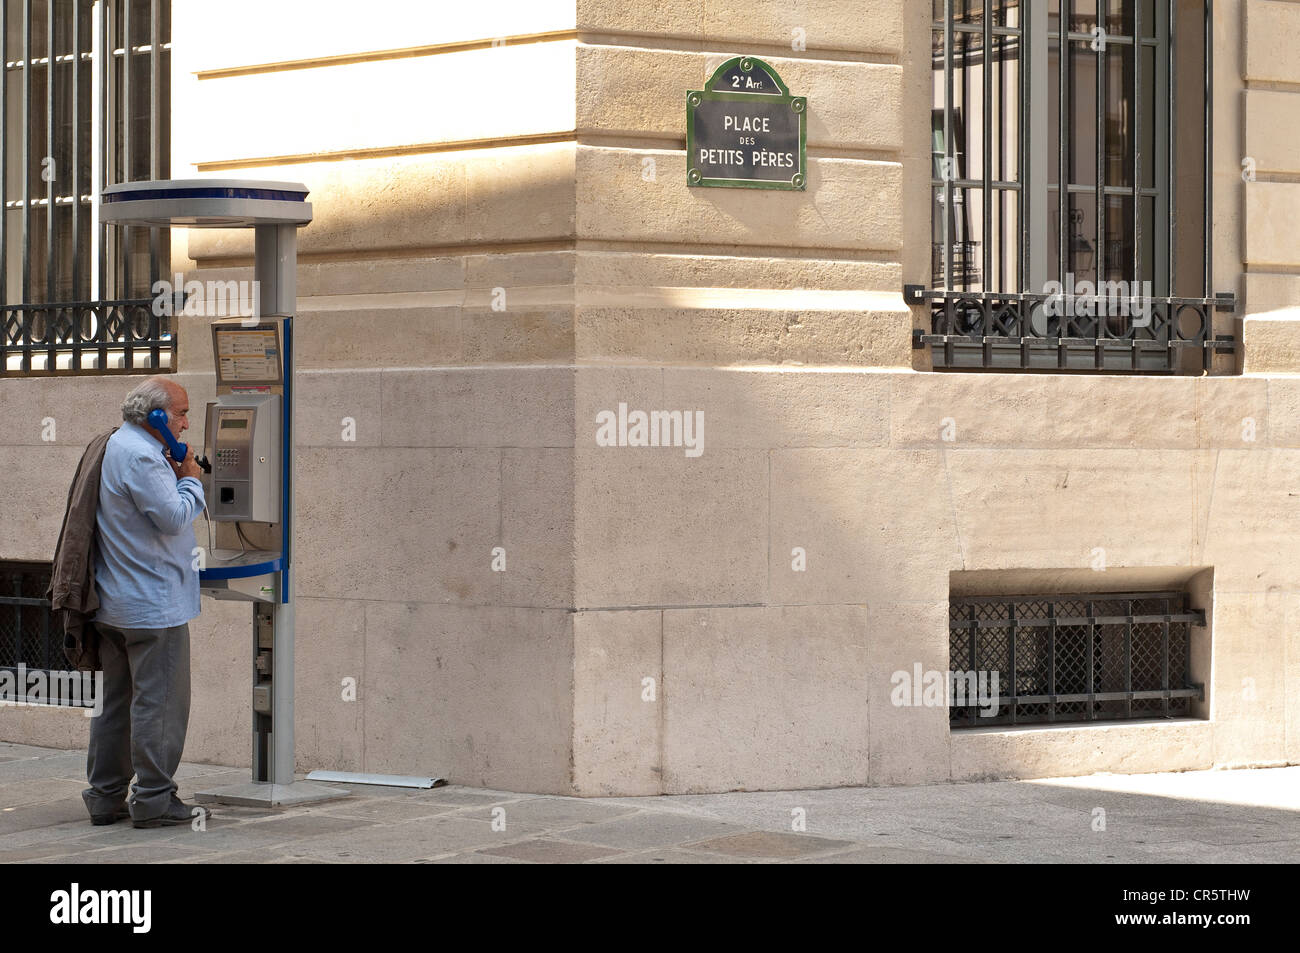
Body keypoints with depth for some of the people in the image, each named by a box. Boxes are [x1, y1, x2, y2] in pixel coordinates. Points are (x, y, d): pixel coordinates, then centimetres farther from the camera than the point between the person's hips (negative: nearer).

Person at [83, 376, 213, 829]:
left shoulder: (117, 447, 15)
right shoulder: (140, 455, -18)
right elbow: (175, 518, -22)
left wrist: (175, 478, 7)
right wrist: (190, 479, -6)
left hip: (114, 603, 10)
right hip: (154, 604, -10)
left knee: (117, 702, 14)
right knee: (159, 702, -4)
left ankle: (105, 796, 17)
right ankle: (154, 800, -2)